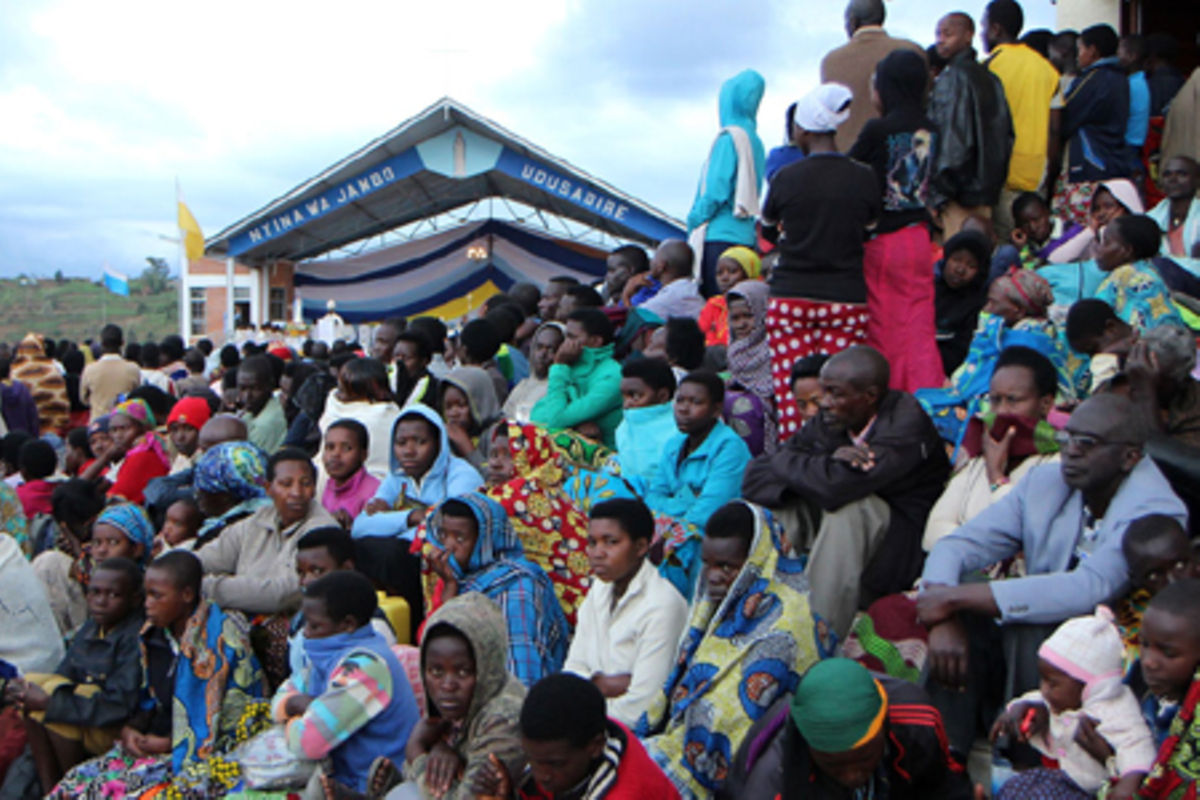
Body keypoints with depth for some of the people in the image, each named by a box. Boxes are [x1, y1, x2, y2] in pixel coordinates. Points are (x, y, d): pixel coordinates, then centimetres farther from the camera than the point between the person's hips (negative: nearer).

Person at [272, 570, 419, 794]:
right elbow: (283, 696, 16)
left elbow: (307, 743, -25)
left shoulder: (365, 665, -22)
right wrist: (297, 703, -6)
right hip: (341, 774, 8)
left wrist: (292, 723, -4)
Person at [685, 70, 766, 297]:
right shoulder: (755, 141, 15)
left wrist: (694, 219, -3)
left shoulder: (730, 138, -9)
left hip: (719, 236, -8)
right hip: (745, 235, 8)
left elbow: (717, 189, -16)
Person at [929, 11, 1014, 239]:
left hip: (959, 194, -8)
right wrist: (992, 183, 20)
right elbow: (1006, 136, 16)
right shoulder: (989, 79, 14)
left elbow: (953, 136, -15)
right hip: (985, 191, 8)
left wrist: (941, 192, -11)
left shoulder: (952, 79, -10)